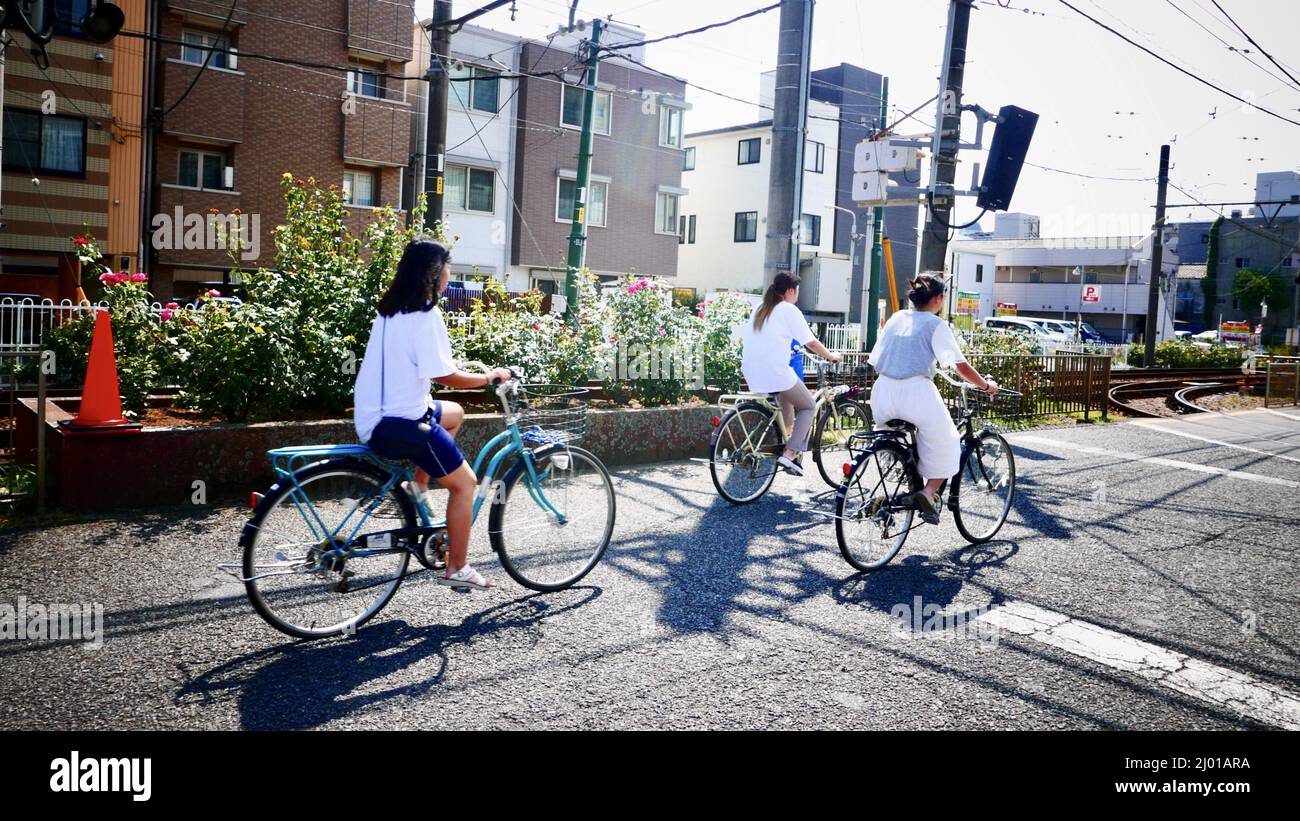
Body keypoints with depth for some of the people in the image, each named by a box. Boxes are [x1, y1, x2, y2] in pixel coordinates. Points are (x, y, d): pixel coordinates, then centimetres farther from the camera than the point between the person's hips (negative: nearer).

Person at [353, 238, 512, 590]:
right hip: (400, 423, -9)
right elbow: (445, 377, -20)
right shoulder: (426, 315, -18)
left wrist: (456, 363, 23)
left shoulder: (391, 310, 10)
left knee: (454, 413, 31)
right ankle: (456, 569, 12)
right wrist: (491, 376, -5)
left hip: (375, 417, 9)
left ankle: (417, 487, 22)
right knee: (464, 482, 5)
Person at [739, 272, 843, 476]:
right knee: (808, 407, 13)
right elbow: (811, 343, -5)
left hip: (752, 375, 7)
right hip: (777, 373, -7)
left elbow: (744, 336, 16)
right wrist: (832, 356, 11)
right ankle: (789, 454, -2)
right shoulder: (789, 310, -4)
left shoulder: (759, 309, 15)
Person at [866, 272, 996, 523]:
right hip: (915, 392, -5)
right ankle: (929, 491, -4)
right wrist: (986, 385, 13)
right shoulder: (936, 325, 1)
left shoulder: (896, 319, 16)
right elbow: (961, 366, -2)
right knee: (944, 444, 12)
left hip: (883, 391, 6)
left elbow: (876, 363, 19)